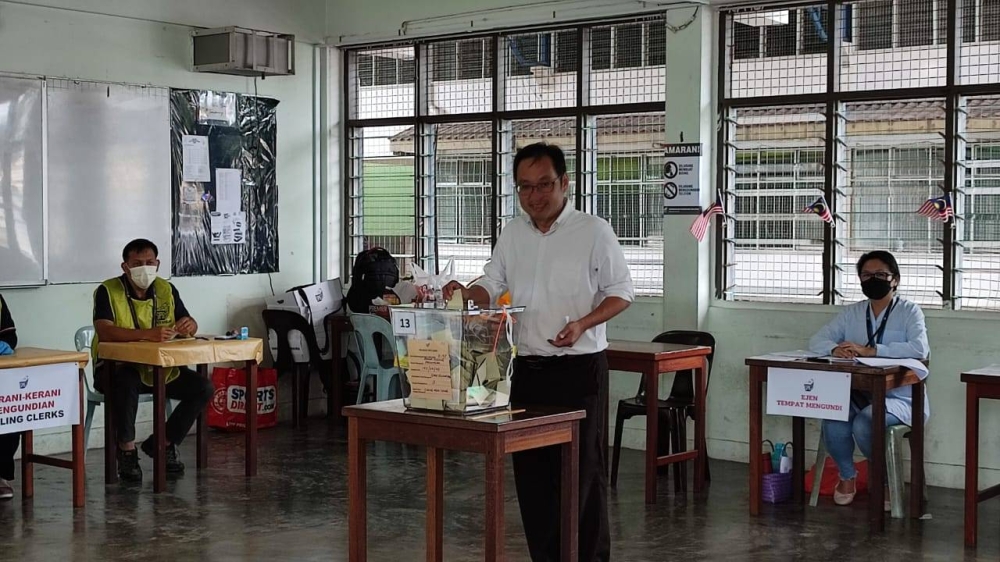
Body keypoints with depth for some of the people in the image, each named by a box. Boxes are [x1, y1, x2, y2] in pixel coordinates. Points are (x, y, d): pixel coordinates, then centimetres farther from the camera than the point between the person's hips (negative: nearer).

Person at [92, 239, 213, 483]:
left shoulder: (166, 289, 5)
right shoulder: (108, 291, -11)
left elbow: (190, 325, 5)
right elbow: (104, 332, -27)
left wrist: (189, 325, -23)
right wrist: (147, 334, -41)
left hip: (160, 367, 5)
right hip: (117, 367, -5)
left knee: (203, 388, -13)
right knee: (126, 383, -39)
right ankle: (127, 451, -17)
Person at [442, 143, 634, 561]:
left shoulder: (594, 231, -5)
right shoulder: (512, 235, 10)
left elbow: (621, 292, -4)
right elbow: (492, 286, 11)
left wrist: (582, 324, -19)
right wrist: (464, 294, -11)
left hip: (580, 367, -5)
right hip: (528, 367, 5)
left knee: (582, 469, 0)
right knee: (530, 467, 9)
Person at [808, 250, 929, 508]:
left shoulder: (909, 311, -1)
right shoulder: (852, 313, 13)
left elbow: (919, 348, -20)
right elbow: (817, 340, 8)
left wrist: (869, 350, -26)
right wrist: (835, 349, -17)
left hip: (899, 397, -4)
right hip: (858, 394, 4)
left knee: (864, 422, -32)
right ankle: (846, 475, -1)